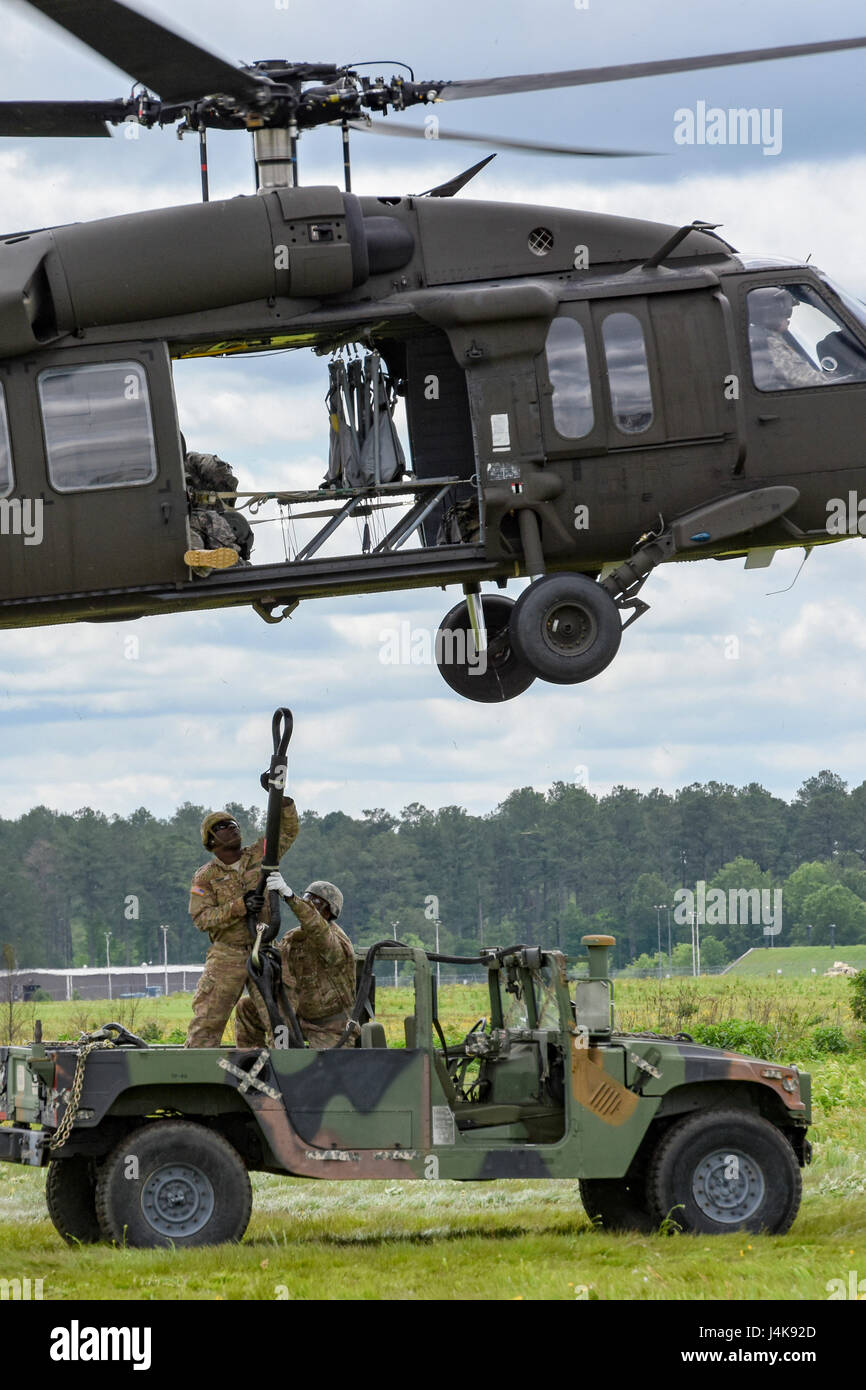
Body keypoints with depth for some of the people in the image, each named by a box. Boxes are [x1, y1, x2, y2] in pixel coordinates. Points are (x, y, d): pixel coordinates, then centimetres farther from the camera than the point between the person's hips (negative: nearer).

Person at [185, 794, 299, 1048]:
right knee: (207, 1021, -8)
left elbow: (289, 830, 14)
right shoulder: (205, 877, -1)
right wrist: (240, 906, -21)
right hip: (226, 957, -3)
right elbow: (202, 918, -10)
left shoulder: (260, 855, 8)